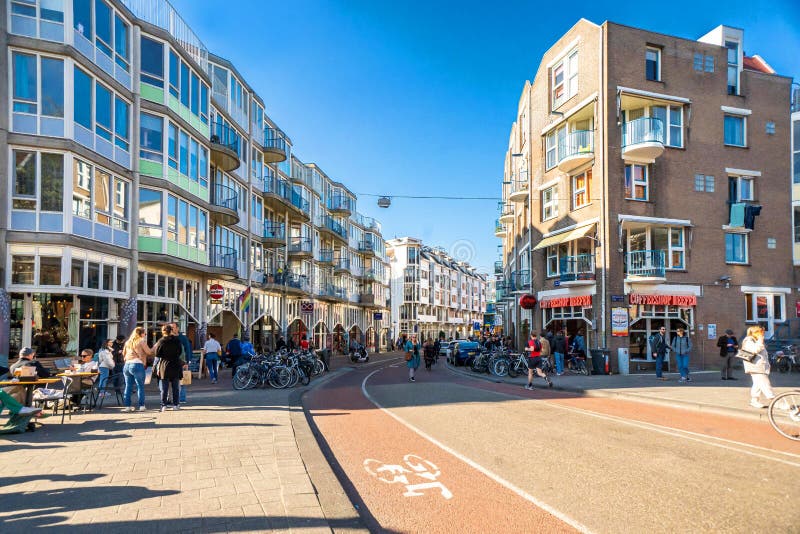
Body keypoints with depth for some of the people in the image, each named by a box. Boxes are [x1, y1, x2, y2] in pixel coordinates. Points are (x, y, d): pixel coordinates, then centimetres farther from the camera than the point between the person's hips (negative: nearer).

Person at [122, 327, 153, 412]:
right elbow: (149, 352, -4)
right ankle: (141, 406, -1)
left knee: (128, 386, 10)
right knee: (140, 386, -1)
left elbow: (123, 353, 25)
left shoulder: (128, 342, 16)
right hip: (137, 365, -6)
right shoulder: (141, 341, -2)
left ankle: (127, 406, 11)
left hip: (127, 365, 6)